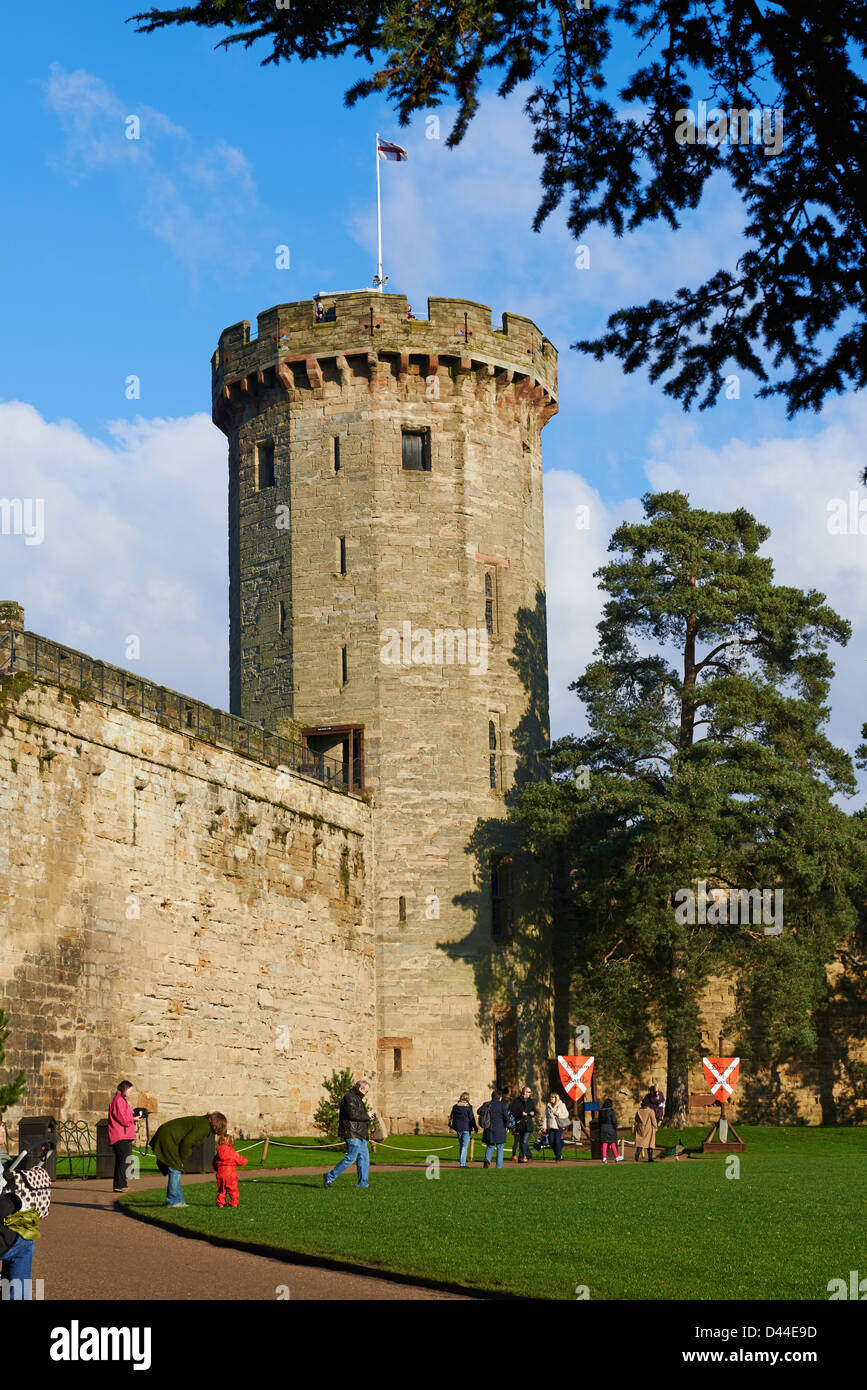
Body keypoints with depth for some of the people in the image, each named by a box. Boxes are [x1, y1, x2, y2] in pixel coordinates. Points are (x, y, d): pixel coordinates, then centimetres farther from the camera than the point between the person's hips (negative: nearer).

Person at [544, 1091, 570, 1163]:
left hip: (559, 1127, -4)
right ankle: (558, 1155, 21)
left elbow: (566, 1114, 1)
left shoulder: (561, 1105, 2)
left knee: (557, 1142, -10)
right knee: (552, 1142, 0)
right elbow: (546, 1116, 15)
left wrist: (559, 1114, -14)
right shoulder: (548, 1106, 14)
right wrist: (545, 1127, 9)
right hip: (551, 1127, 4)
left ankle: (558, 1158, -3)